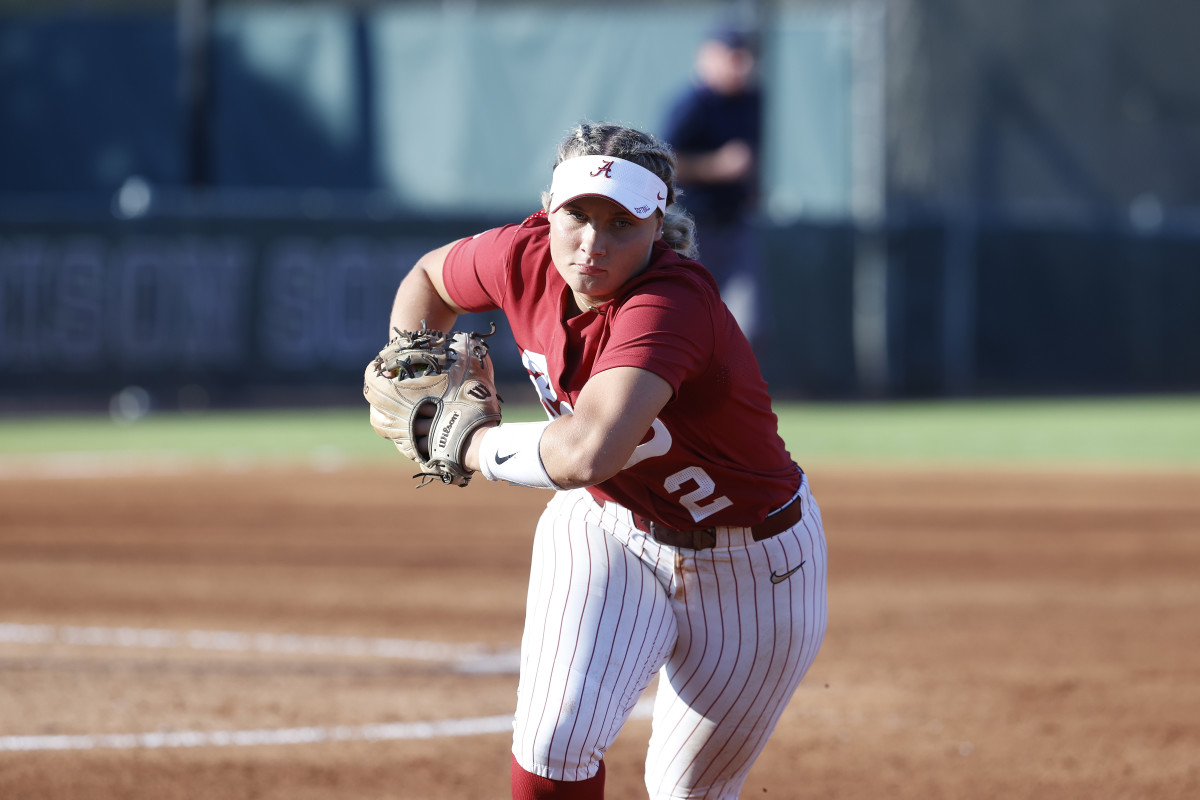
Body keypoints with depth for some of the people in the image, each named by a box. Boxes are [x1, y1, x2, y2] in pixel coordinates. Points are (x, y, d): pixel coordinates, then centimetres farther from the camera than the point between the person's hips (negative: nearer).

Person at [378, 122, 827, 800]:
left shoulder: (669, 305, -36)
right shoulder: (526, 259, -17)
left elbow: (586, 452, -51)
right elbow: (430, 276, 9)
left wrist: (474, 446, -34)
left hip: (751, 568, -4)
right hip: (608, 530, 4)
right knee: (556, 743, -21)